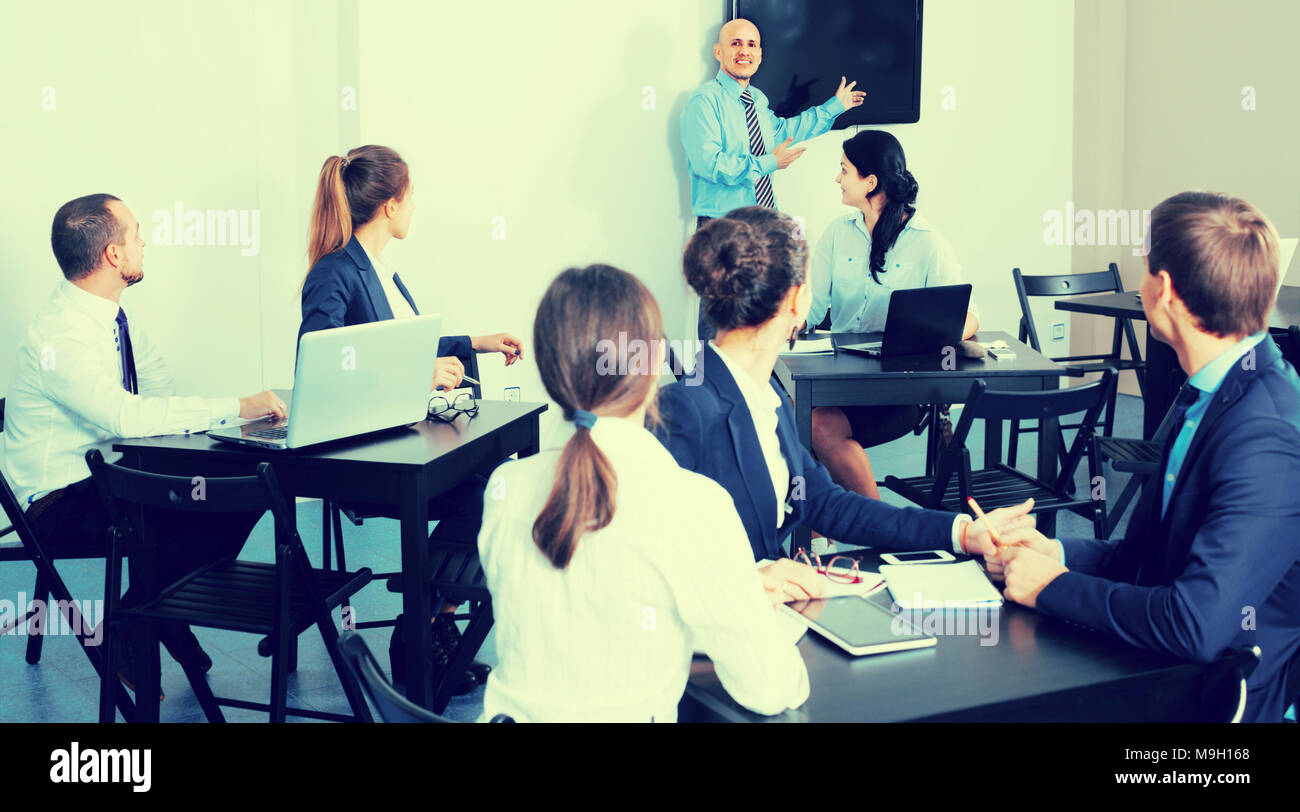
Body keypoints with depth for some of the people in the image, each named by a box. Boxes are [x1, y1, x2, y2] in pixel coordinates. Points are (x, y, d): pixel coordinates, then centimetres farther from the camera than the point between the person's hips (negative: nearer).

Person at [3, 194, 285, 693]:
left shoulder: (113, 316, 4)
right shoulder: (62, 335, -24)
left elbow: (162, 397, 2)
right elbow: (127, 415, -37)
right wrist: (236, 407, -35)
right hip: (61, 503, -8)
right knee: (172, 523, -31)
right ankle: (128, 630, -5)